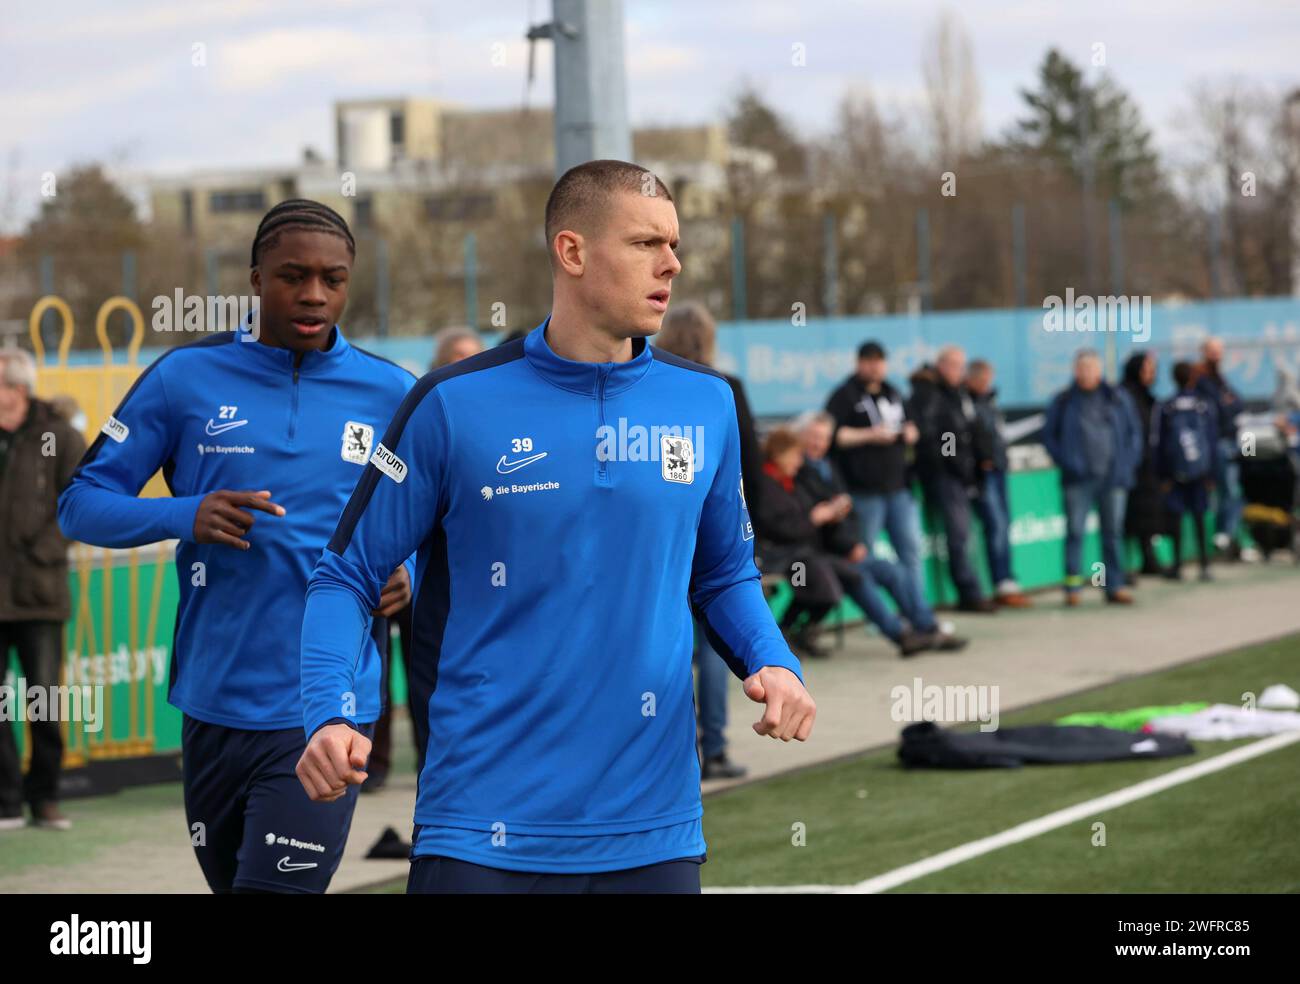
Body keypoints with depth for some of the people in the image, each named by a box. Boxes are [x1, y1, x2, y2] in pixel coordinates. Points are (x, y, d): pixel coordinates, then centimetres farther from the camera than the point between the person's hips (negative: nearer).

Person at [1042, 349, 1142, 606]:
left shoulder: (1117, 398, 10)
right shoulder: (1064, 402, 5)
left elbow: (1133, 433, 13)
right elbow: (1049, 436, 7)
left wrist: (1127, 464, 0)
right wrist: (1066, 462, -6)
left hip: (1113, 478, 2)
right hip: (1078, 479, -2)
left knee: (1113, 532, 5)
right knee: (1075, 532, -8)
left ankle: (1114, 587, 10)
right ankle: (1072, 587, -6)